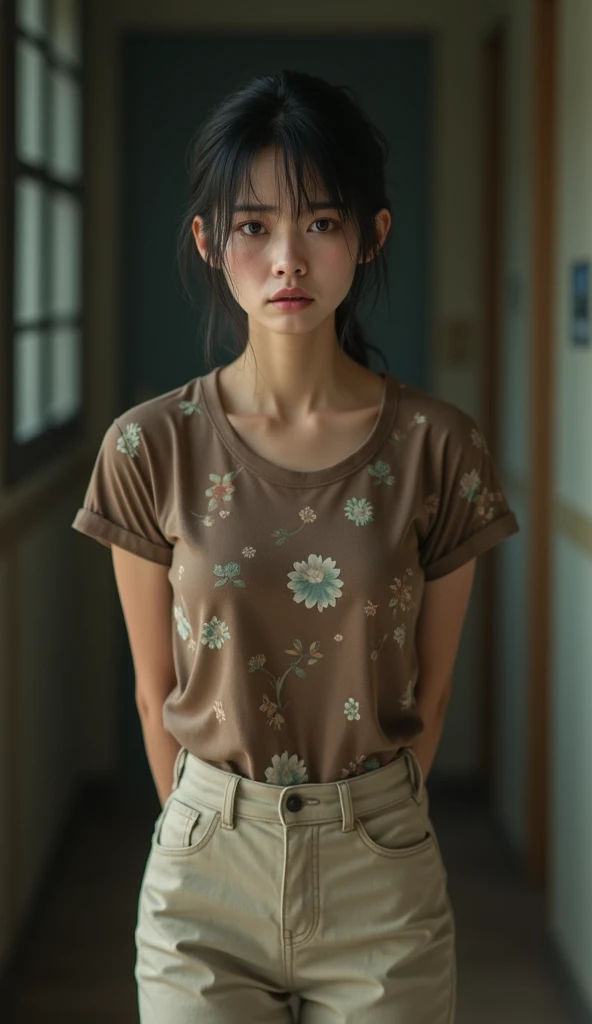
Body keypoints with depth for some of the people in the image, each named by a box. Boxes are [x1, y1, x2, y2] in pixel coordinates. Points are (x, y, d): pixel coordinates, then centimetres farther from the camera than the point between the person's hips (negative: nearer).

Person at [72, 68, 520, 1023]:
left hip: (381, 873, 0)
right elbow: (158, 693, 2)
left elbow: (429, 693, 3)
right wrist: (214, 832, 9)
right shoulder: (150, 449, -7)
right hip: (207, 872, 0)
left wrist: (361, 829, 9)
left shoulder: (438, 448, -7)